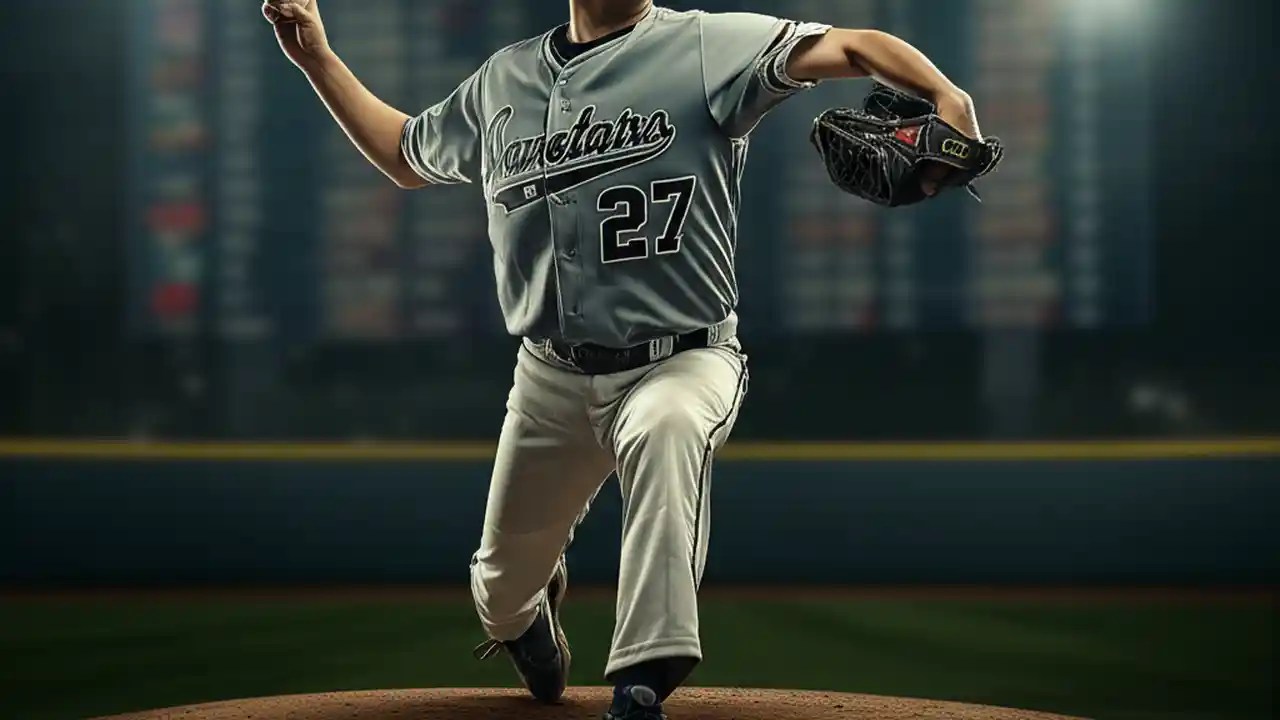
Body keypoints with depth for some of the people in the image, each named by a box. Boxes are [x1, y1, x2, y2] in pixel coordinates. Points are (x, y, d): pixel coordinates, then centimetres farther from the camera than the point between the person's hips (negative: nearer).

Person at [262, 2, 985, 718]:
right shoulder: (503, 80, 9)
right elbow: (406, 155, 26)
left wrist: (945, 96, -42)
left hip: (684, 359, -5)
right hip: (550, 379, 5)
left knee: (664, 426, -40)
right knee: (502, 589, 12)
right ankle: (536, 598, 53)